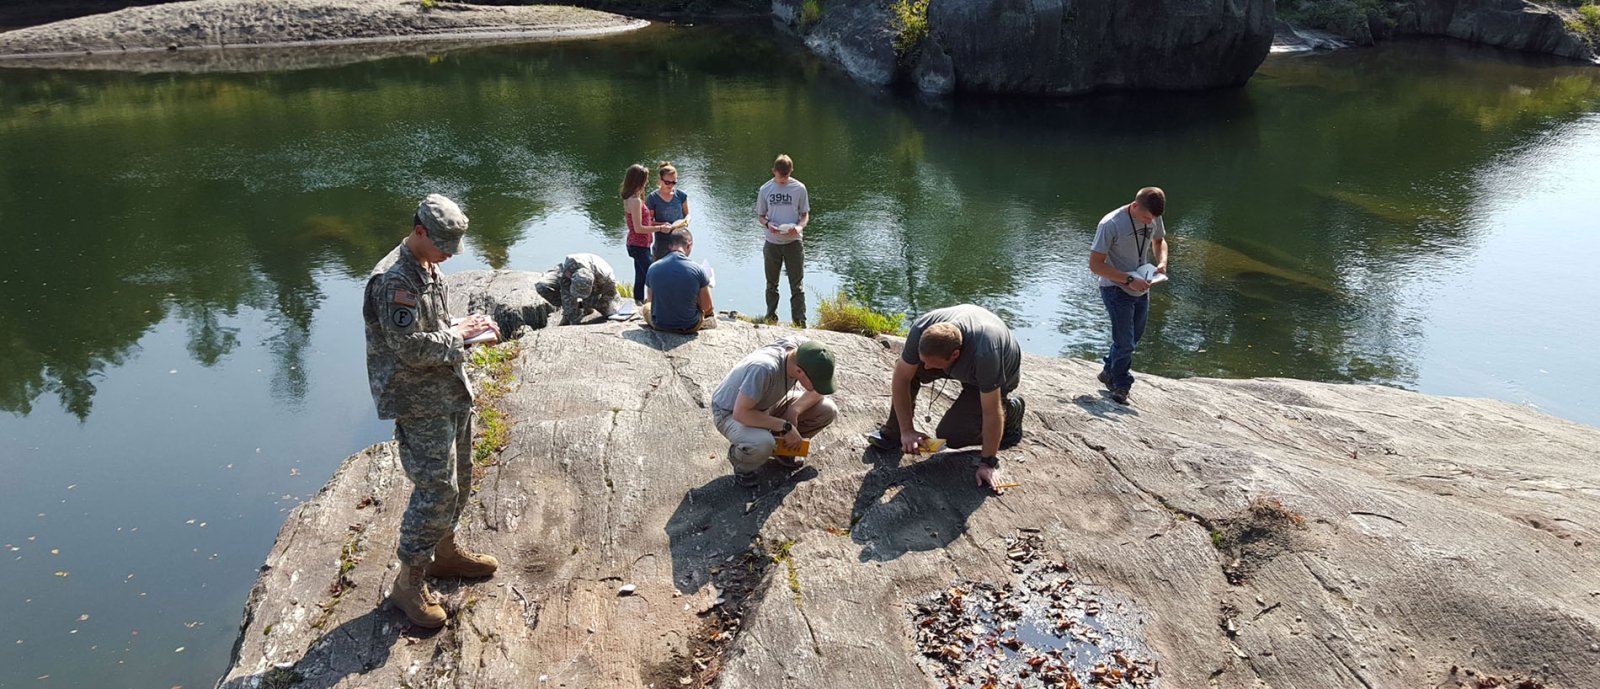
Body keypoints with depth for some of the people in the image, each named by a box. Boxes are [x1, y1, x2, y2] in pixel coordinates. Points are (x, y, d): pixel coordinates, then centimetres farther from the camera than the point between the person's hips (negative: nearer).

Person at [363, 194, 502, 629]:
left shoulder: (429, 269, 11)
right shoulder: (393, 280, -20)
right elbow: (411, 348, -26)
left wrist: (467, 329, 2)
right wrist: (458, 335, -15)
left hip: (450, 394, 10)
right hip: (419, 404, -10)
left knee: (458, 479, 19)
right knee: (436, 489, -8)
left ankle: (445, 551, 38)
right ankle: (409, 582, 6)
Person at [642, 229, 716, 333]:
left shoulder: (653, 268, -9)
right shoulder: (697, 270, -16)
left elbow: (650, 300, 5)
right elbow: (706, 307, -9)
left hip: (659, 325, 1)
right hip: (689, 327, -1)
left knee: (646, 307, 36)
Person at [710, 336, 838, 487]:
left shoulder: (805, 349, -21)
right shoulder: (764, 368, -40)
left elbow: (818, 391, -5)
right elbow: (740, 413, -33)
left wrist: (794, 411, -21)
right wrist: (785, 426, -29)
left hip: (769, 404, 6)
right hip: (730, 413, -6)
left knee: (828, 410, -10)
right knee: (762, 444, -38)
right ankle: (738, 458, -3)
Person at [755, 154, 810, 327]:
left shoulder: (799, 188, -3)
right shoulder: (765, 189, 0)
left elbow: (805, 214, 3)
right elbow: (760, 216, 6)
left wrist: (799, 226, -19)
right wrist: (768, 224, -17)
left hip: (794, 241, -2)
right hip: (772, 242, 2)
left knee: (797, 285, 0)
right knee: (771, 284, 14)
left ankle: (800, 323, 3)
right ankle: (771, 317, 28)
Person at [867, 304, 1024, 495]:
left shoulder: (984, 354, -45)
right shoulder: (921, 330, -33)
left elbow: (991, 413, -35)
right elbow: (901, 379, -23)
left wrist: (988, 464, -28)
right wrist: (907, 431, -23)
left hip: (1000, 375, -4)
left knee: (950, 435, -16)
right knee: (905, 368, -21)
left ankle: (1010, 411, 6)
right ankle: (893, 434, -4)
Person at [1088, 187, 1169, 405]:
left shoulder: (1154, 218, -6)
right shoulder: (1111, 225, -25)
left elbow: (1159, 241, 16)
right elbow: (1095, 264, -23)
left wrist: (1162, 261, -5)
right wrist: (1129, 280, -27)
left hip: (1141, 289, 7)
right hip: (1117, 290, -7)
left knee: (1133, 338, 18)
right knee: (1125, 342, -4)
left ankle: (1109, 373, 38)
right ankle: (1121, 387, 15)